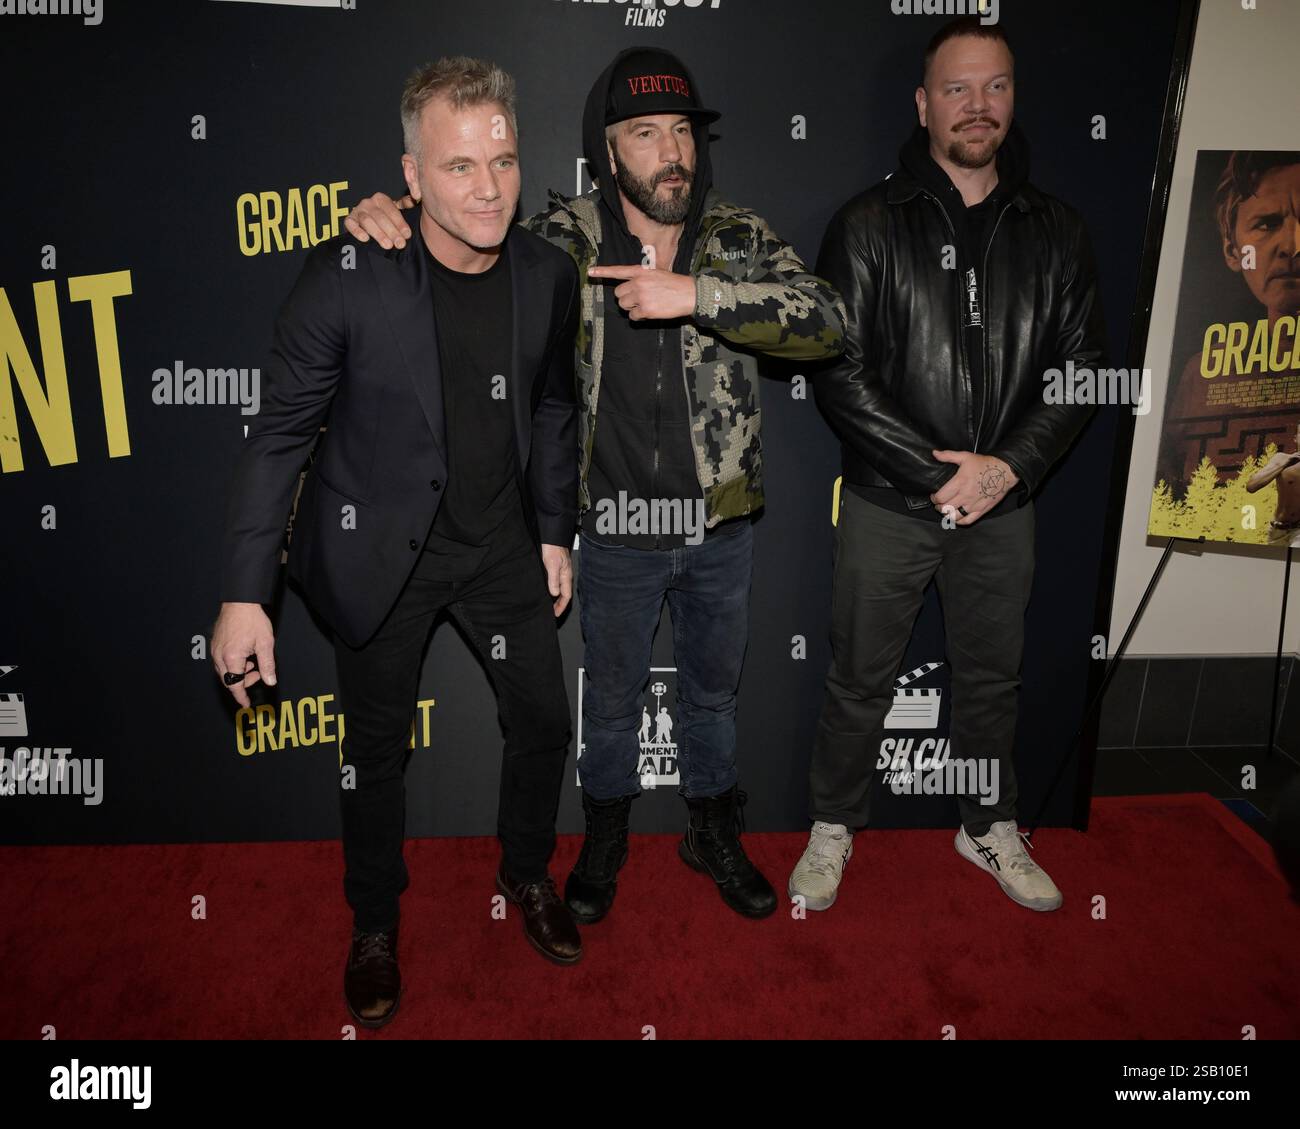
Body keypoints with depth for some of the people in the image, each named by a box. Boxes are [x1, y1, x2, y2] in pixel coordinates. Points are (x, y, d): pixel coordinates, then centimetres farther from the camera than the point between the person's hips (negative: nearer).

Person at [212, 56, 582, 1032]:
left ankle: (528, 876, 42)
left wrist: (556, 533, 8)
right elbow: (281, 432, -14)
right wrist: (245, 594, -16)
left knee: (545, 720, 12)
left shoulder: (549, 275, -7)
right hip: (381, 547, -3)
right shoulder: (346, 275, -20)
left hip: (502, 539, 4)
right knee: (378, 747, 12)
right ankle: (375, 925, 38)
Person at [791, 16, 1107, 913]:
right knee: (862, 681, 8)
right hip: (888, 503, -3)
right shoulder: (870, 226, -5)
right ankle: (833, 830, 29)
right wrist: (937, 471, -16)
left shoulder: (1055, 233, 5)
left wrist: (1009, 466, -12)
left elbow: (1083, 367, 4)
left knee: (994, 677, 17)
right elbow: (839, 373, -11)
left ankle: (990, 829, 37)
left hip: (1004, 504, 3)